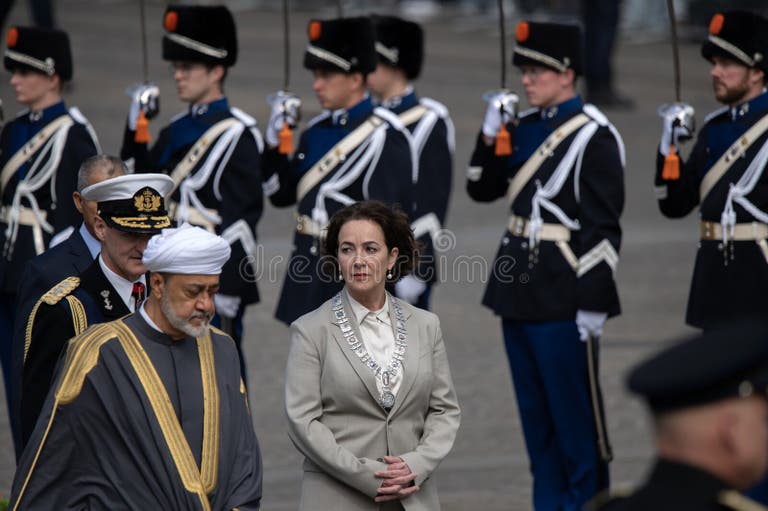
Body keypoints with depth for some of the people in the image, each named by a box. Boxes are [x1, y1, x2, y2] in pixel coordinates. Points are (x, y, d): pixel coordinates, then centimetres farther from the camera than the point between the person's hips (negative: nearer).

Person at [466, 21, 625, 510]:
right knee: (535, 410, 12)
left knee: (575, 413, 0)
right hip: (520, 287, 8)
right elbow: (483, 190, 15)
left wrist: (593, 302, -17)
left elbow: (604, 226, -14)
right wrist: (491, 134, 0)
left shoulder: (594, 135, -12)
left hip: (564, 293, -7)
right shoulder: (524, 126, 10)